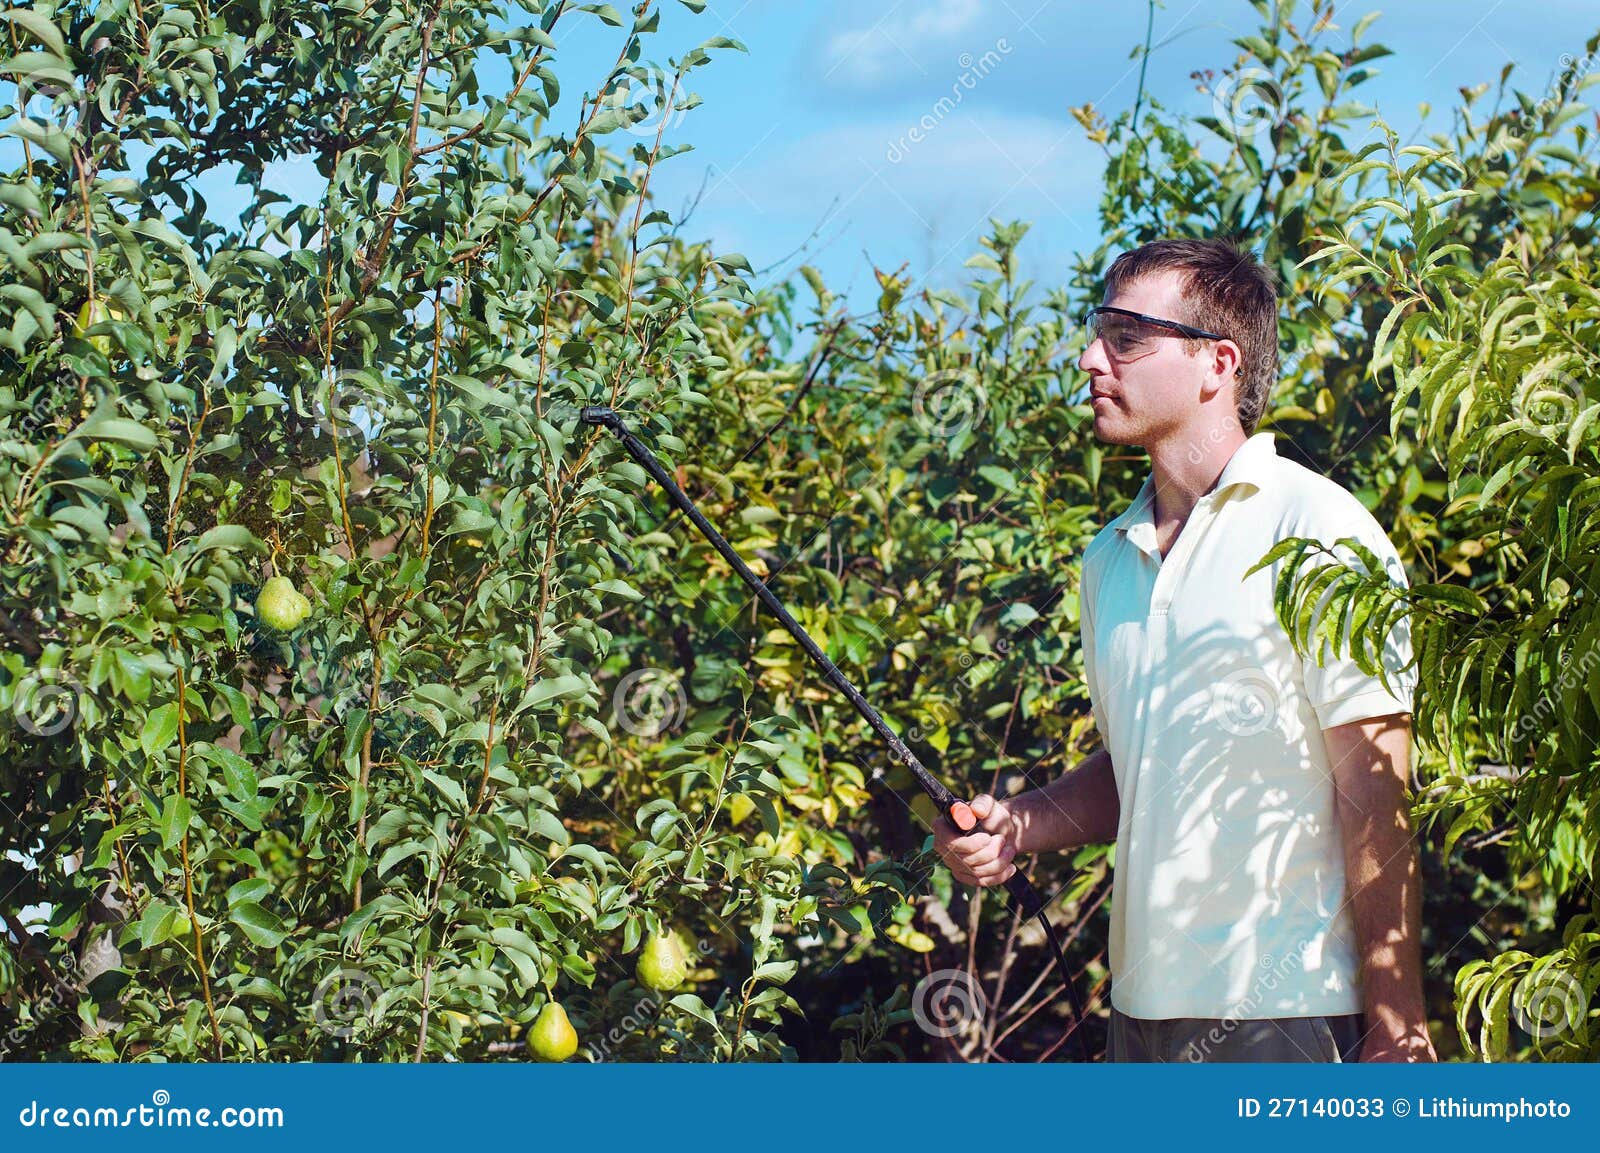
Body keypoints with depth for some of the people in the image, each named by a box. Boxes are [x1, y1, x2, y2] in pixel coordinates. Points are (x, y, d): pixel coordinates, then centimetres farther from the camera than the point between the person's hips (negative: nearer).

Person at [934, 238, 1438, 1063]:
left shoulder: (1316, 531, -7)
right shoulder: (1110, 560, 14)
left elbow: (1376, 800, -11)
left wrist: (1396, 1027, -15)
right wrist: (1020, 825, 6)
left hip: (1293, 1018, -7)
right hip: (1143, 1008, 7)